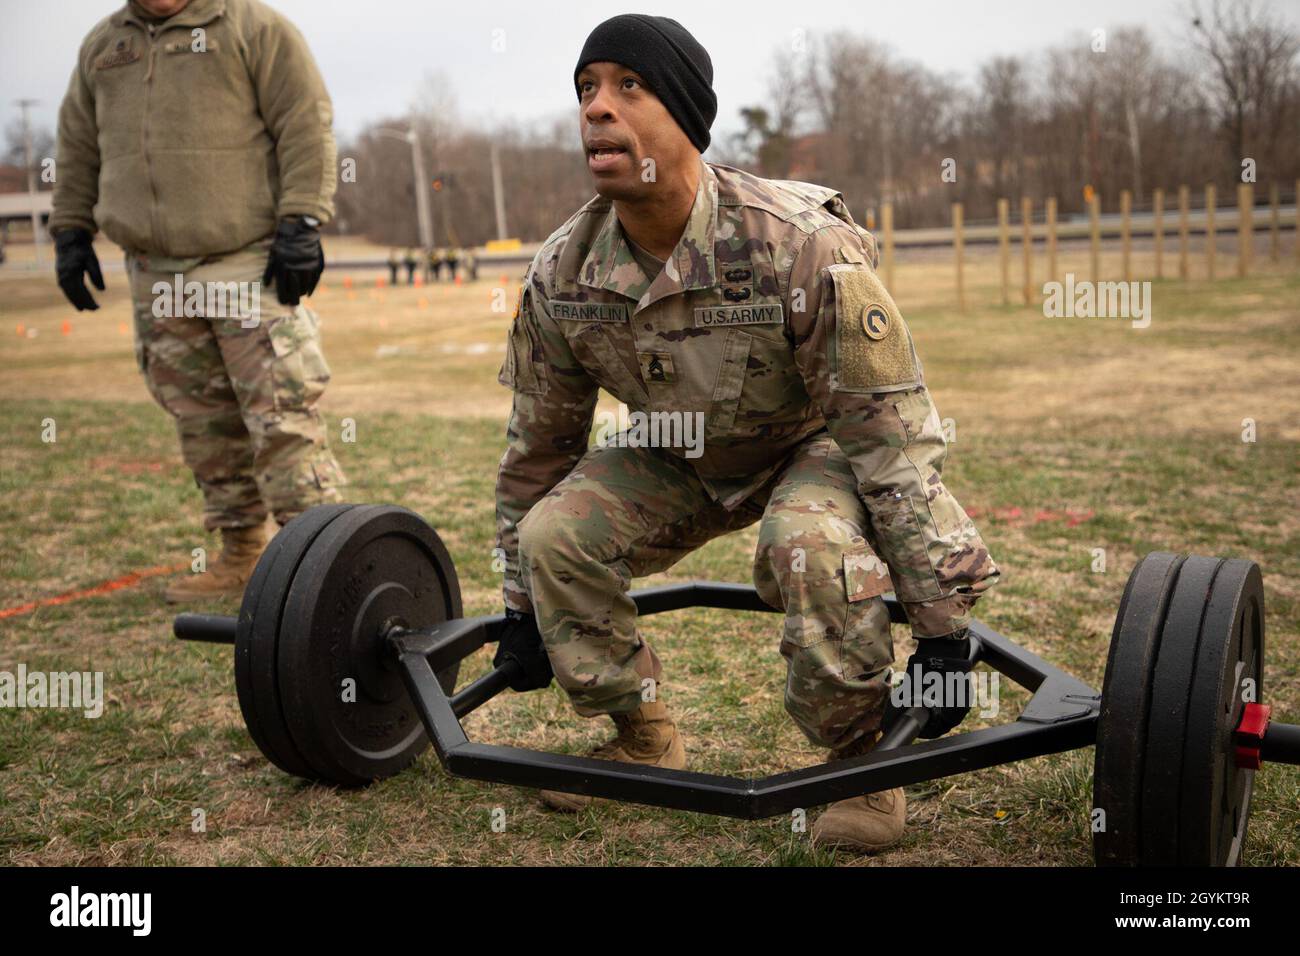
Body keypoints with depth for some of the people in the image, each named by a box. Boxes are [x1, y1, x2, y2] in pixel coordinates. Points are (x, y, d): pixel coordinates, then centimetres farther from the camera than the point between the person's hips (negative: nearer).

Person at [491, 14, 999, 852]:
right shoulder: (560, 275, -18)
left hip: (822, 441, -4)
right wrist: (523, 610, 4)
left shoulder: (802, 247, -33)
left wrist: (944, 630, -27)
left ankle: (861, 762, -10)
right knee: (553, 533, -17)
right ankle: (646, 741, 6)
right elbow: (539, 446, -3)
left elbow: (894, 439, -29)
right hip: (684, 456, 5)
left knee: (809, 542, -37)